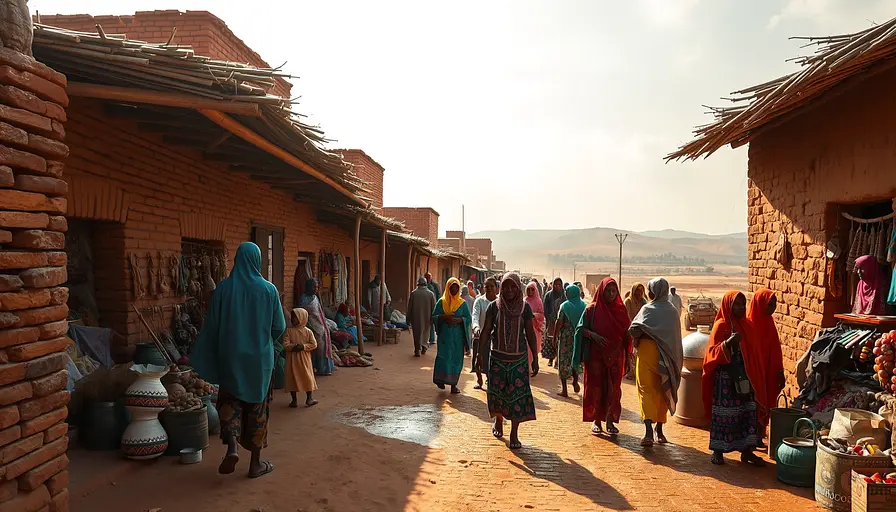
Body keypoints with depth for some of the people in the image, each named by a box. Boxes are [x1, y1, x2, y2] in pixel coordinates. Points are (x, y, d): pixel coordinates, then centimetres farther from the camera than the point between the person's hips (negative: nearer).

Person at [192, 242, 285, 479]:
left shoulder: (223, 288, -8)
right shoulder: (268, 290, -9)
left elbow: (211, 326, -3)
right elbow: (279, 327, -3)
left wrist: (202, 359, 7)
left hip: (230, 357, 1)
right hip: (260, 358, -1)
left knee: (229, 400, 19)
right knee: (257, 406, 11)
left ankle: (232, 446, -3)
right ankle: (255, 463, 17)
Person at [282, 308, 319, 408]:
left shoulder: (308, 331, -4)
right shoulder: (289, 331, -1)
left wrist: (303, 346, -15)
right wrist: (294, 346, -18)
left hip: (304, 358, 0)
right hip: (292, 359, 0)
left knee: (308, 377, 3)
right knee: (292, 377, 6)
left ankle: (309, 398, 11)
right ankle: (294, 400, 13)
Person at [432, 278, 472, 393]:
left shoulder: (462, 303, 6)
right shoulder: (441, 302, 6)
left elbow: (469, 318, 2)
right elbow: (433, 317, 4)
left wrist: (459, 320, -16)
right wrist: (443, 317, -15)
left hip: (458, 337, 1)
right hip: (444, 336, -1)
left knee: (456, 360, 1)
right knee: (443, 358, -9)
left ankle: (453, 383, 11)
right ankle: (441, 379, 10)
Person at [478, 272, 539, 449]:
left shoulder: (525, 307, -1)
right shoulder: (494, 306, -1)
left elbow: (530, 334, 3)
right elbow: (486, 331, 3)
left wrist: (535, 359, 1)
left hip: (519, 358, 0)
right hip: (497, 357, 0)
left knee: (518, 393, -4)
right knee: (497, 390, 7)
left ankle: (514, 434, 6)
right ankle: (498, 420, 36)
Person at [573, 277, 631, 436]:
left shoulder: (621, 310, 5)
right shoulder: (592, 309, -2)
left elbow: (626, 333, 8)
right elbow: (580, 328, -1)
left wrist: (628, 354, 2)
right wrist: (592, 335, -20)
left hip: (615, 355, 2)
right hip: (596, 355, -2)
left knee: (613, 388, 2)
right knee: (596, 387, 3)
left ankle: (610, 421, 12)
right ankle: (596, 421, 14)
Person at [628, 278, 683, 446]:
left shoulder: (648, 308, -8)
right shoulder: (673, 311, 8)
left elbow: (635, 330, -19)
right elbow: (676, 335, 10)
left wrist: (636, 337, 0)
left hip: (648, 350, -5)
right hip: (667, 356, 5)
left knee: (646, 390, -5)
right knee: (662, 390, 15)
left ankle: (649, 431, -20)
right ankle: (659, 430, 22)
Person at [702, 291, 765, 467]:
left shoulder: (747, 325, 9)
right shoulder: (721, 326, -8)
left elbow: (752, 352, 17)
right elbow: (713, 352, -14)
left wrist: (752, 377, 12)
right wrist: (728, 342, -30)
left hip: (743, 376, 6)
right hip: (725, 377, -6)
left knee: (747, 411, 6)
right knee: (723, 412, -1)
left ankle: (747, 451, 15)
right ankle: (717, 451, 10)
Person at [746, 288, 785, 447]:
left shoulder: (768, 322, 5)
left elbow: (775, 350, 9)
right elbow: (746, 353, -18)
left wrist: (779, 372, 8)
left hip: (767, 374, 7)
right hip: (753, 375, -7)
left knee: (764, 405, 14)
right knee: (754, 406, 2)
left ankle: (758, 437, 26)